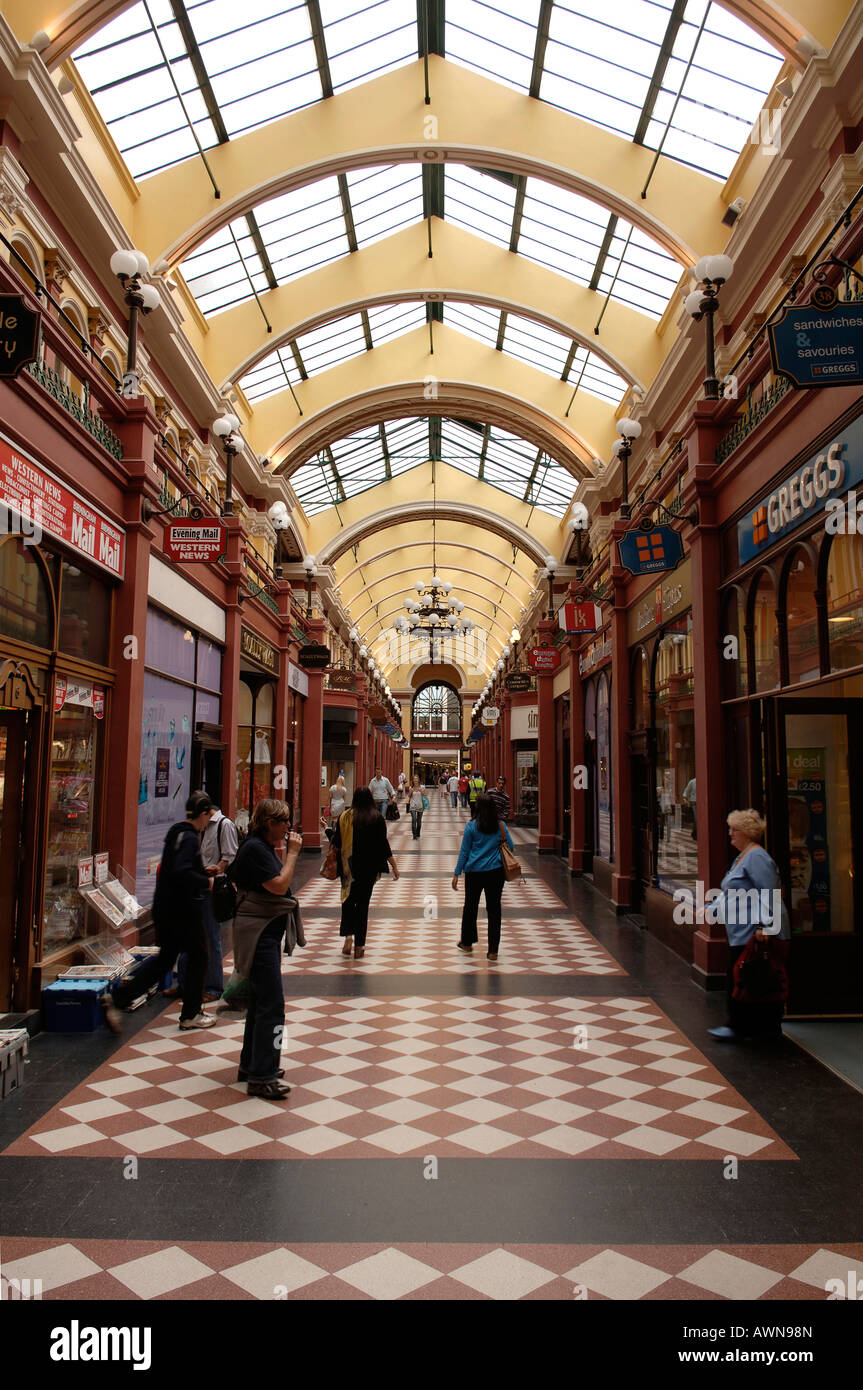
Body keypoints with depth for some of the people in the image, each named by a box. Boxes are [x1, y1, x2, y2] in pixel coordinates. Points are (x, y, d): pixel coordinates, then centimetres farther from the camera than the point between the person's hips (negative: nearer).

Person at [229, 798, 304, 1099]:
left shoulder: (265, 847, 14)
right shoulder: (254, 848, -18)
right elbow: (279, 886, -22)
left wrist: (286, 852, 7)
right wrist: (292, 853, -14)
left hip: (267, 931, 11)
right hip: (258, 934, -11)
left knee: (260, 1001, 18)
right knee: (271, 1004, -9)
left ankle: (251, 1065, 30)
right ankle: (262, 1078, -2)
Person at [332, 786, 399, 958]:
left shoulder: (344, 816, -3)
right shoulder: (377, 818, -6)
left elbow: (337, 843, 1)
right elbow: (383, 843, -7)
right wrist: (394, 865, 0)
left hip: (347, 866, 1)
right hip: (369, 867, -1)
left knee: (348, 899, 15)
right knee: (363, 902, 6)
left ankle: (348, 936, -4)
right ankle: (359, 946, 8)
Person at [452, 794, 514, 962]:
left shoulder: (471, 826, -5)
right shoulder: (500, 826, 0)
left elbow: (464, 852, -3)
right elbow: (510, 847, 5)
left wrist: (457, 874, 3)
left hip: (474, 872, -1)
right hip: (496, 871, 1)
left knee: (470, 906, 15)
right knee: (494, 909, 5)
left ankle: (467, 943, 31)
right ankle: (493, 951, 4)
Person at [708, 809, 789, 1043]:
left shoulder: (756, 857, -14)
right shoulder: (741, 857, 18)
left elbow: (768, 894, -21)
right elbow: (735, 894, 26)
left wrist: (764, 925, -26)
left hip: (754, 933, -10)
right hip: (742, 933, 10)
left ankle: (738, 1027, 1)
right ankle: (769, 1028, 19)